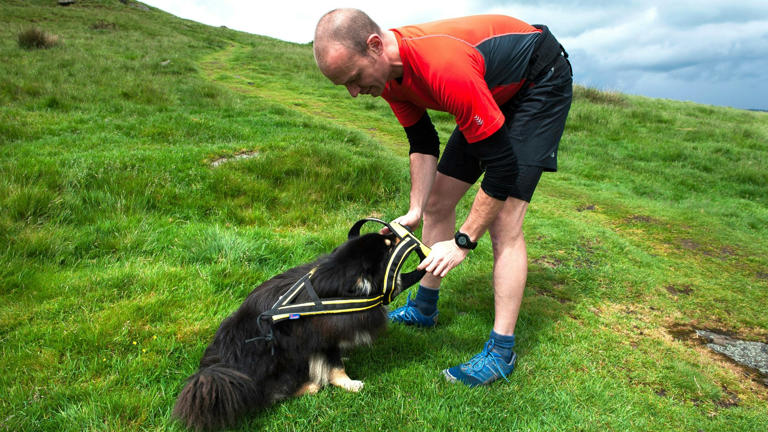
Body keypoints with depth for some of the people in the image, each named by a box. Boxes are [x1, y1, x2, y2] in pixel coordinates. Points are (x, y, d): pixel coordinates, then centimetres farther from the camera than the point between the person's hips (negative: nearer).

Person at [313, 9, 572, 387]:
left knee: (504, 224, -17)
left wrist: (463, 242, -28)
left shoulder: (445, 68, -41)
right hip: (496, 91, 8)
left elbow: (503, 166, -35)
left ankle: (501, 351, -5)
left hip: (541, 82, -8)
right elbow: (423, 143, -2)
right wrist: (414, 211, -13)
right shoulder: (388, 70, -14)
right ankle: (424, 309, 22)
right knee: (437, 201, 6)